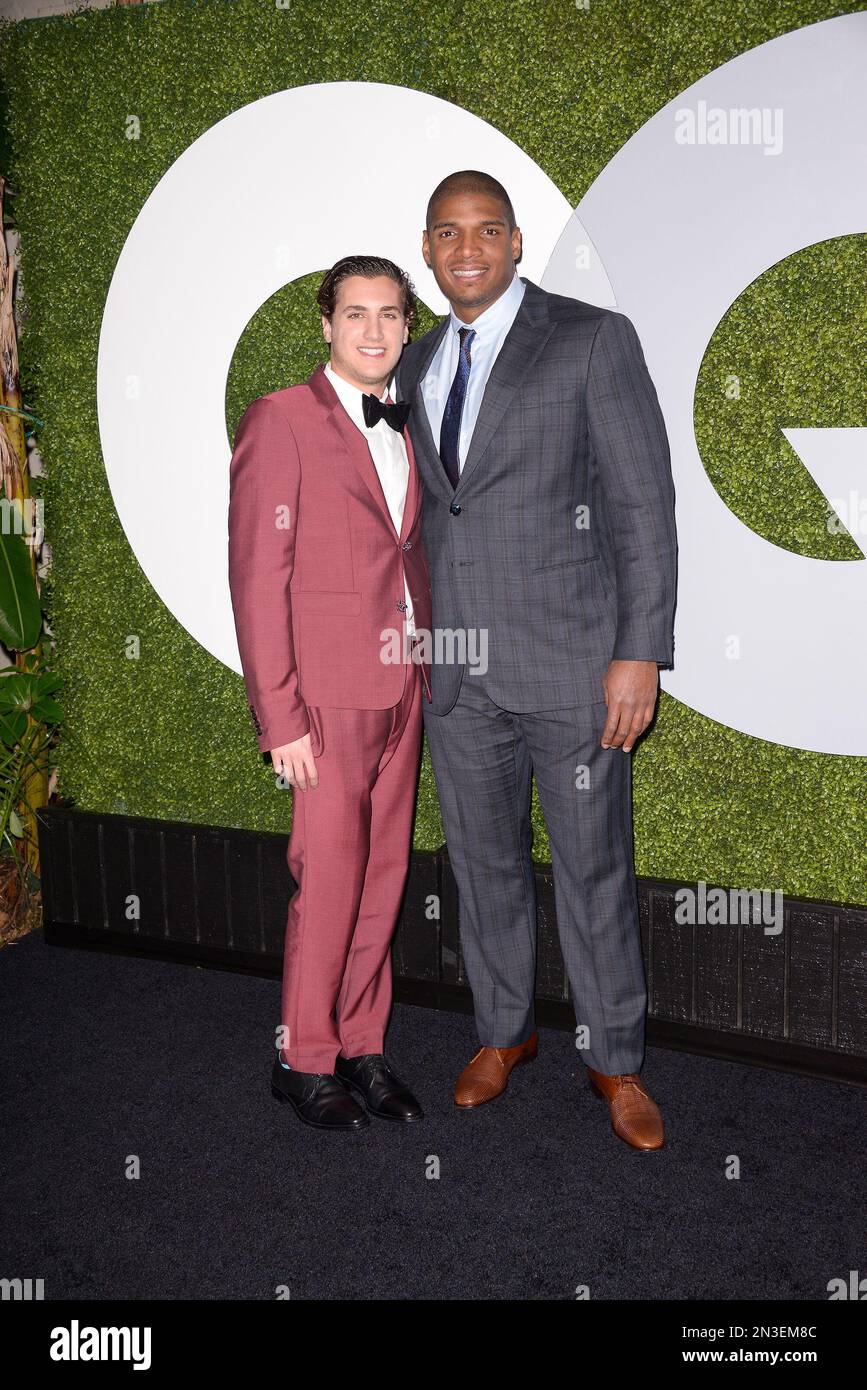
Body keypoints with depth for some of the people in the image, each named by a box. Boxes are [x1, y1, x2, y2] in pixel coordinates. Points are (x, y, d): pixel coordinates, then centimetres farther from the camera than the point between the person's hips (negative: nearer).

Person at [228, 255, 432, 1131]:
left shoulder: (404, 430, 15)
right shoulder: (281, 421, -5)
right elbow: (257, 578, -10)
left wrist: (427, 677, 8)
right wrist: (279, 717, -14)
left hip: (401, 692, 6)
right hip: (328, 696, -6)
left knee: (383, 878, 11)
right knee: (329, 882, 0)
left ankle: (361, 1047, 25)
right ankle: (304, 1060, 18)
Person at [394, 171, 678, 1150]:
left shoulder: (595, 340, -4)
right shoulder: (416, 364, 12)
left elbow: (644, 503, -8)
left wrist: (641, 654, -14)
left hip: (570, 662, -4)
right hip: (455, 668, 5)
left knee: (594, 869, 6)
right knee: (484, 861, 16)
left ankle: (614, 1060, 26)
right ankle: (503, 1031, 36)